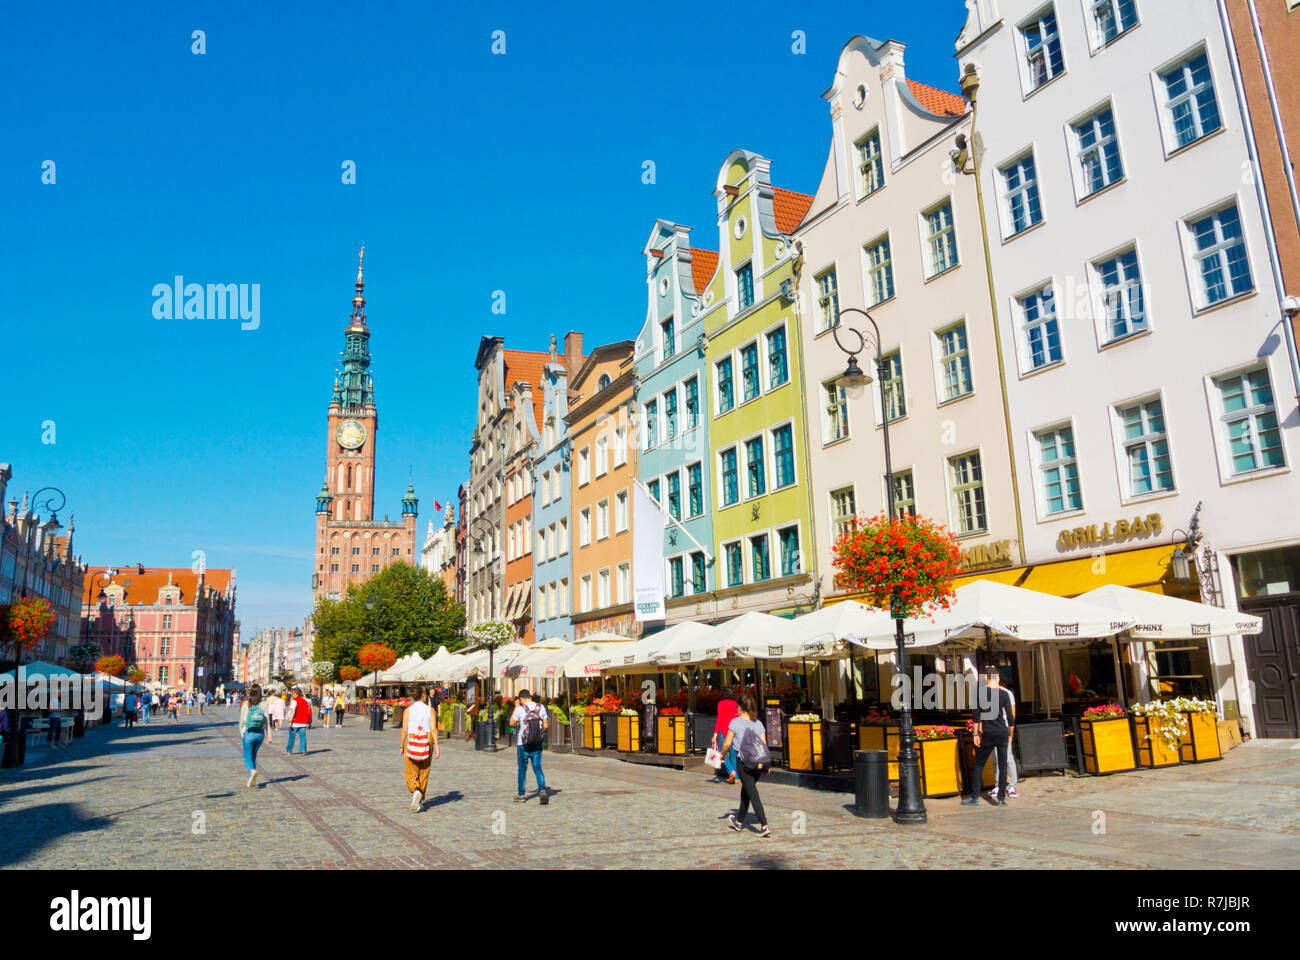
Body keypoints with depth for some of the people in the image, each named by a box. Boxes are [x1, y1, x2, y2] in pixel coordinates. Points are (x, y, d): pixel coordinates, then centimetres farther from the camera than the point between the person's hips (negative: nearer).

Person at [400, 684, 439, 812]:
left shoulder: (407, 711, -4)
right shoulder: (430, 710, -2)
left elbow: (404, 730, -4)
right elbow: (433, 729, -7)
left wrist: (402, 746, 8)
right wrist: (437, 746, -5)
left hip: (411, 742, -1)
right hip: (426, 743, 1)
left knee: (410, 772, 7)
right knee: (424, 772, 15)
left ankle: (415, 791, -21)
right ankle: (421, 801, 21)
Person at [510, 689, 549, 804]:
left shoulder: (520, 709, -10)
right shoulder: (541, 707, -1)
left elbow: (512, 723, 5)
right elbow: (546, 725, 2)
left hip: (523, 745, -2)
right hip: (537, 744, 2)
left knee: (522, 769, 12)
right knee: (538, 769, 7)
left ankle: (521, 795, 21)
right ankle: (542, 790, -14)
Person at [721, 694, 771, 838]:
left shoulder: (735, 722, -7)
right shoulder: (758, 723, 6)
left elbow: (727, 743, -4)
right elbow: (764, 745, 3)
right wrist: (766, 765, 8)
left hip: (744, 762, -5)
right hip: (759, 763, 5)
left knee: (753, 794, -3)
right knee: (745, 791, 22)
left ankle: (764, 827, -12)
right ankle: (739, 821, 36)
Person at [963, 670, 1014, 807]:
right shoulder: (1004, 694, 0)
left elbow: (976, 715, -5)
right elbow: (1010, 717, 0)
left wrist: (976, 734, 1)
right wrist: (1010, 734, 12)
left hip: (988, 734, -1)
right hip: (1003, 732, 1)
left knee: (979, 763, 6)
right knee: (1002, 765, 8)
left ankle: (974, 796, 3)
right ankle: (1001, 798, 7)